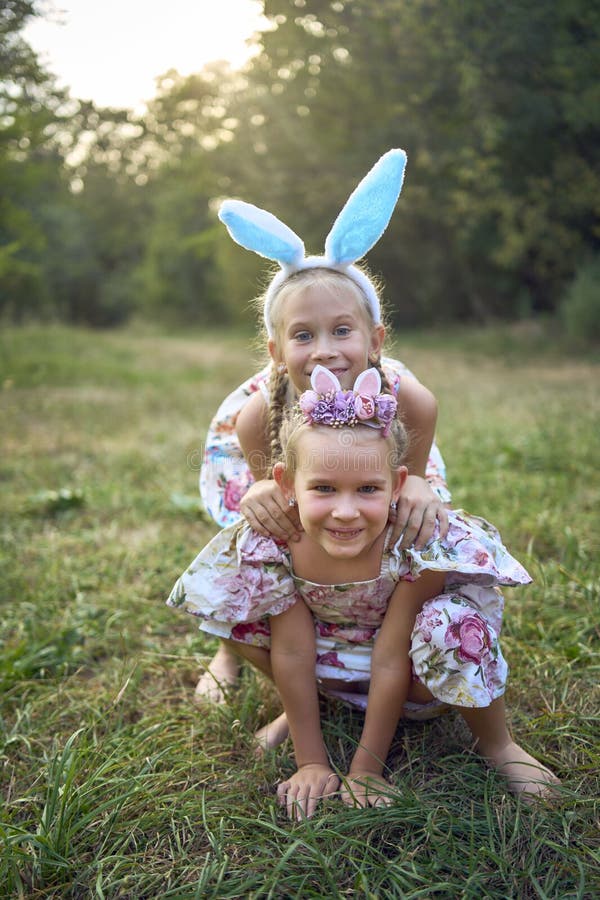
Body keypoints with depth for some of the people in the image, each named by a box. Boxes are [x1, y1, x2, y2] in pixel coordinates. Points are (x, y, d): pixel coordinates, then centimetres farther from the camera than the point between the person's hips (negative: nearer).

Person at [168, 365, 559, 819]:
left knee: (454, 628, -36)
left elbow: (389, 662, -27)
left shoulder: (416, 543, -35)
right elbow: (292, 651, -19)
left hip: (414, 673, -2)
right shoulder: (274, 541, -28)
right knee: (229, 600, -18)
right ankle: (299, 708, 9)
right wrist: (311, 762, -12)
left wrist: (366, 770, -19)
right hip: (333, 662, 3)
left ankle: (498, 745, -4)